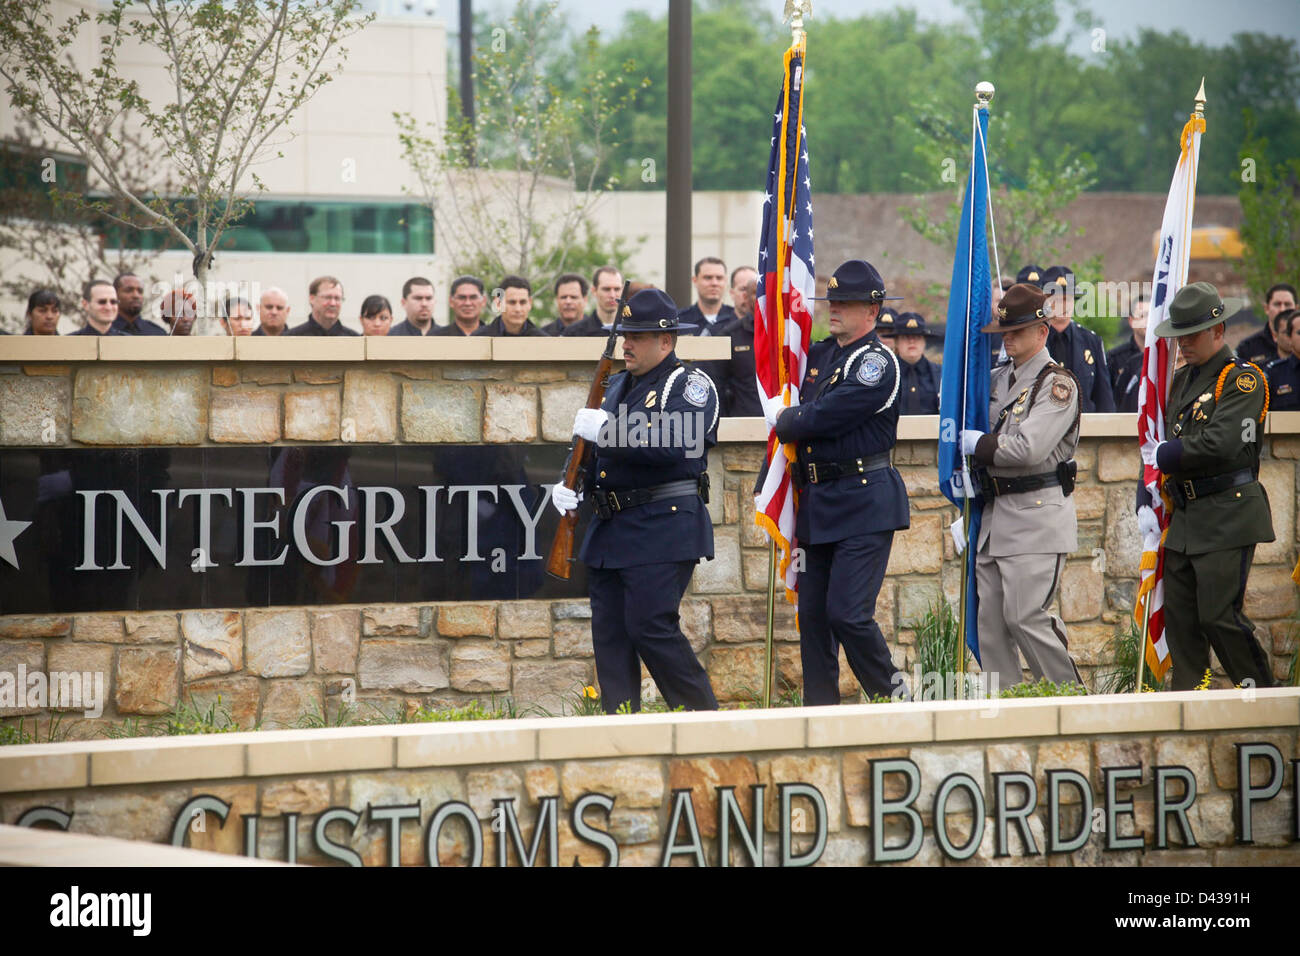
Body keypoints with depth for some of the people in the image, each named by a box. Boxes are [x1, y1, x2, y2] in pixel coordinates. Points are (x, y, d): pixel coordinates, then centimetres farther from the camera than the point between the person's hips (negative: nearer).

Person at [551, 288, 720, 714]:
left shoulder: (690, 384, -5)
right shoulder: (618, 386, 20)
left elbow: (676, 444, -22)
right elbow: (590, 449, 26)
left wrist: (609, 431, -22)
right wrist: (567, 485, 6)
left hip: (662, 530, -8)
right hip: (610, 532, 8)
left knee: (650, 627, -14)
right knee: (609, 632, 4)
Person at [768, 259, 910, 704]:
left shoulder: (878, 363, -11)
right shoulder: (820, 355, 14)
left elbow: (824, 416, -18)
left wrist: (782, 420, -1)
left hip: (864, 503, -8)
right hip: (817, 501, 8)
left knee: (847, 613, -13)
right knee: (812, 614, 7)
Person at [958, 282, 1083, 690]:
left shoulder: (1057, 383, -8)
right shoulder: (998, 379, 16)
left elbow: (1029, 448, -20)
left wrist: (976, 443, -7)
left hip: (1037, 514, -8)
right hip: (994, 515, 8)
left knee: (1025, 616, -12)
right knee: (989, 621, 4)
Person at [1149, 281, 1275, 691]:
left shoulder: (1242, 379, -10)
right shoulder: (1183, 379, 17)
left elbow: (1219, 444, -22)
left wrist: (1161, 456, -9)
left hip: (1228, 516, -8)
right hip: (1185, 518, 8)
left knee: (1219, 616, -10)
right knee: (1180, 618, 6)